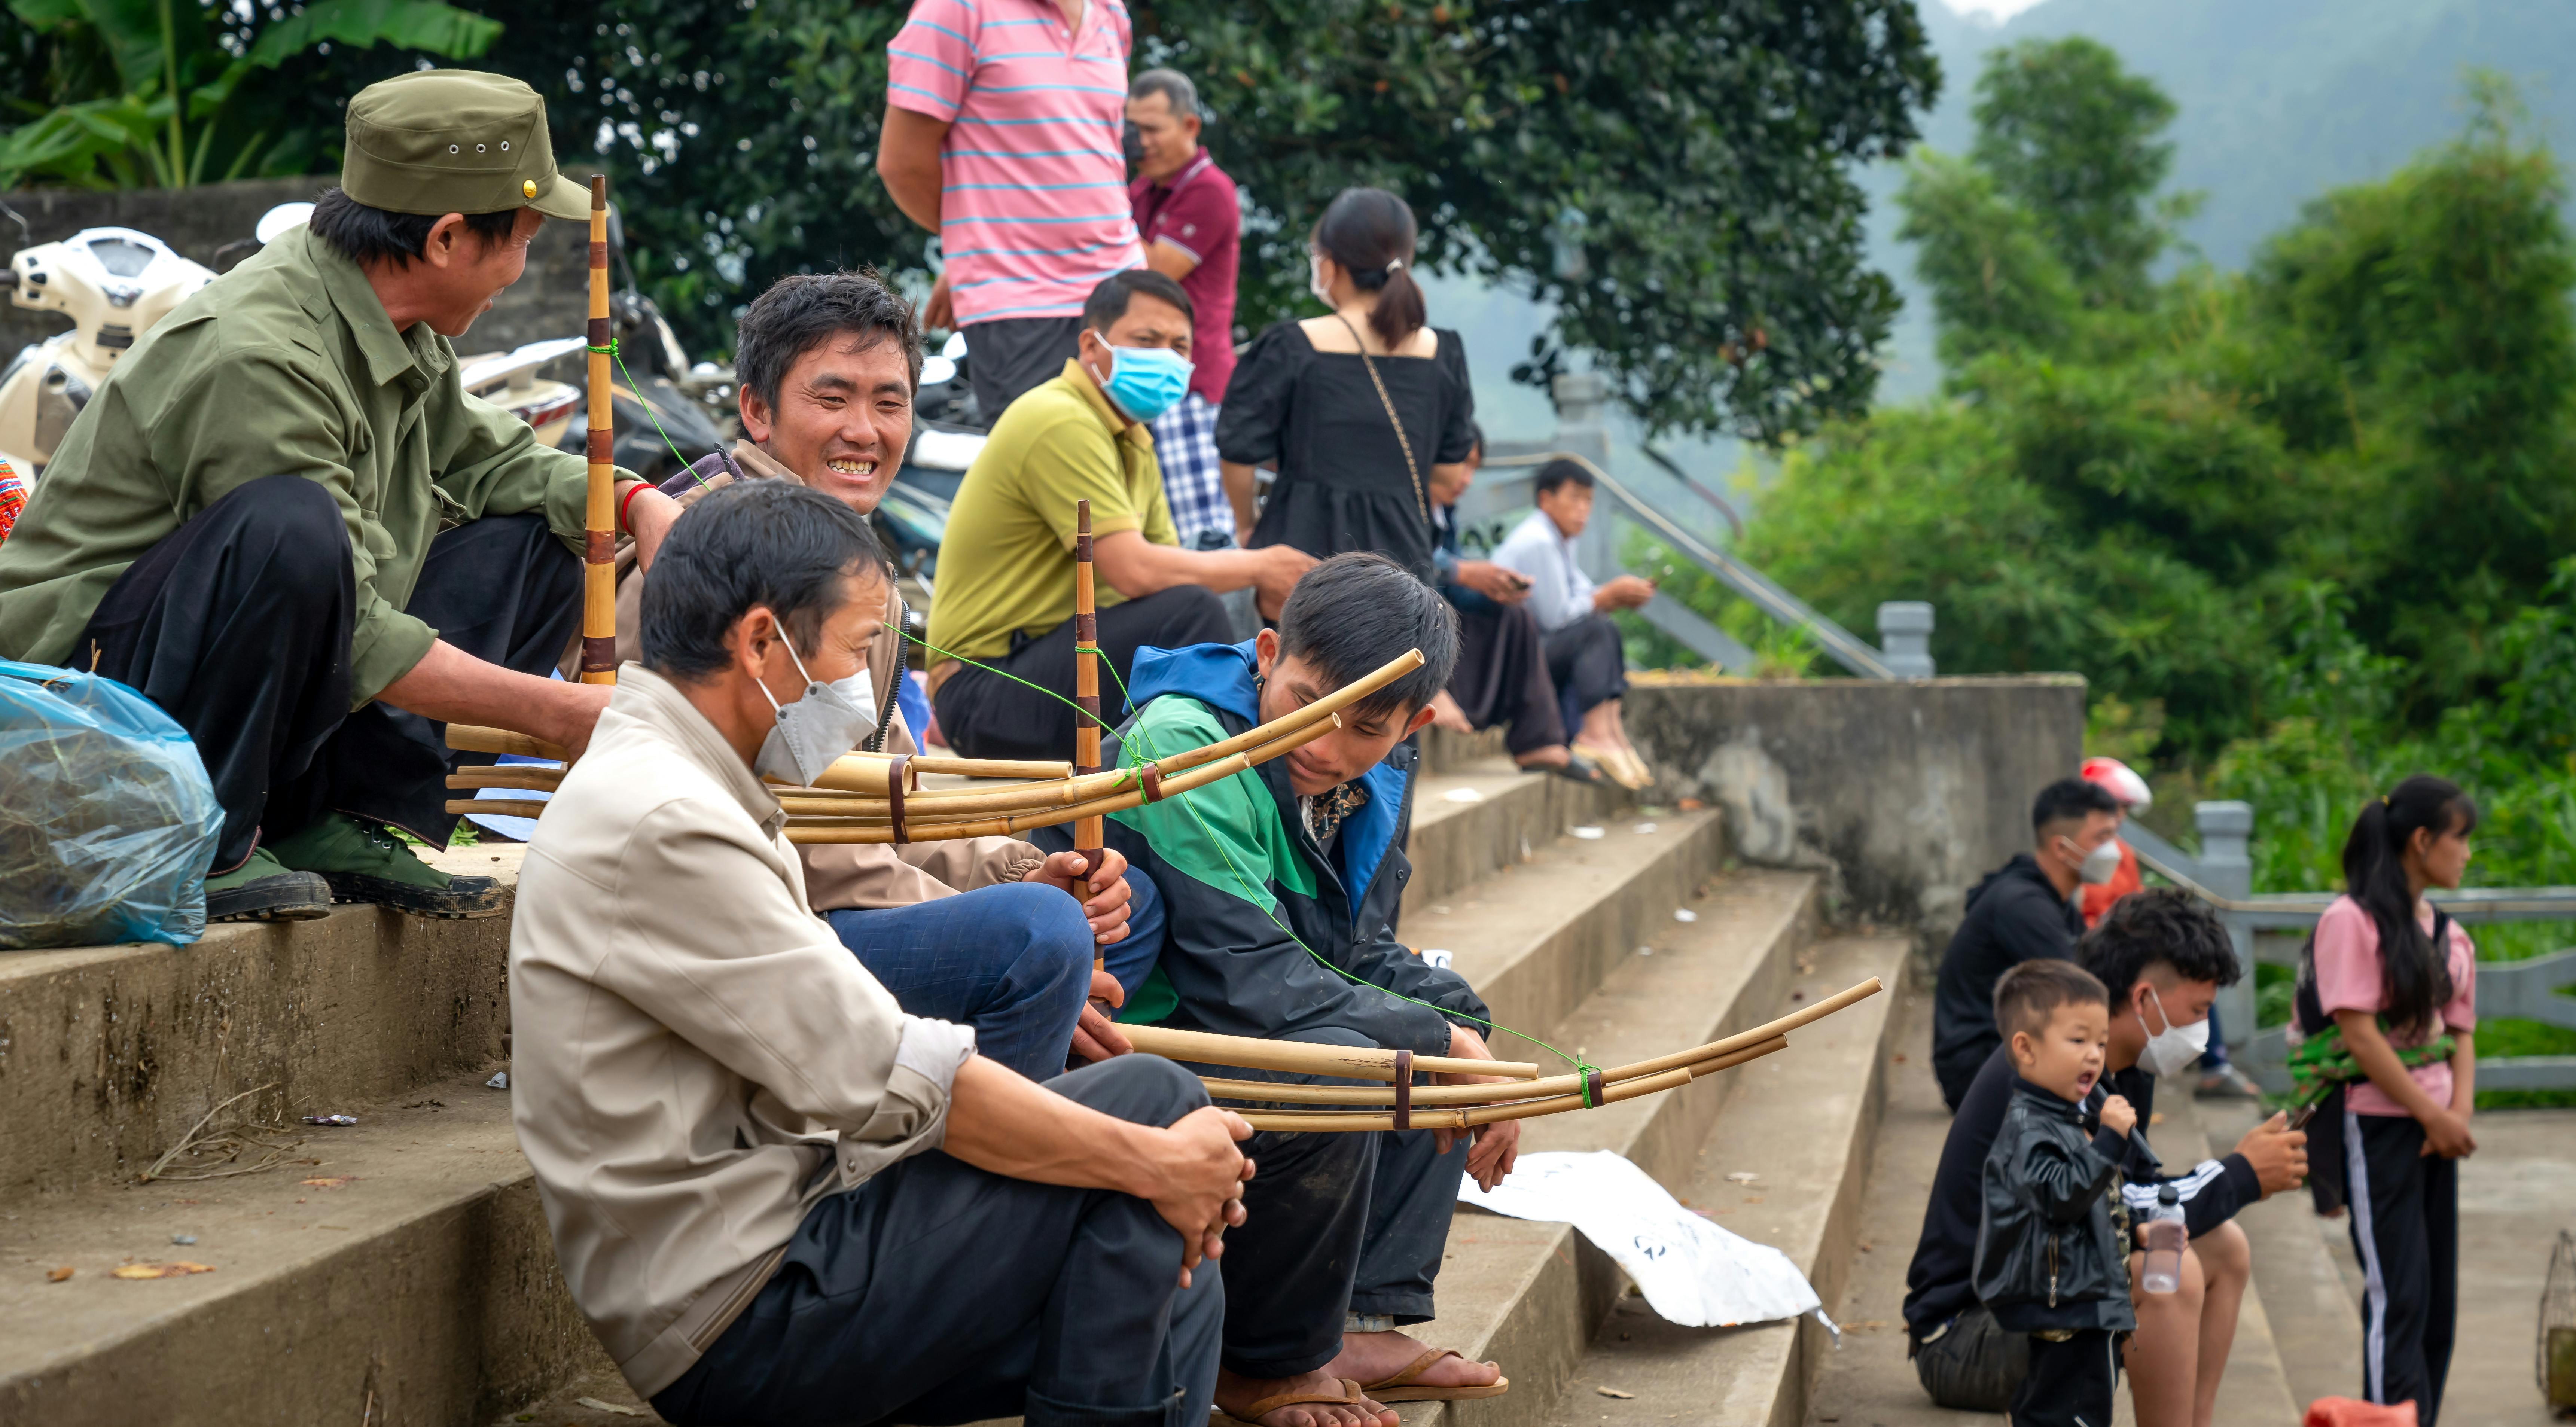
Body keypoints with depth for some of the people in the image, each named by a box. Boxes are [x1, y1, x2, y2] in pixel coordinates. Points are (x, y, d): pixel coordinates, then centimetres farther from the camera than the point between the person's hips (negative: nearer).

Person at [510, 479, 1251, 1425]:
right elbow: (893, 1082, -20)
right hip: (743, 1320, -10)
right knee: (1151, 1094, -13)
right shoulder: (660, 827, -18)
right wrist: (1153, 1164, -13)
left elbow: (842, 1052, 15)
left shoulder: (674, 792, 17)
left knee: (1175, 1289, 8)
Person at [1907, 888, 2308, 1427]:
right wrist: (2239, 1176, -15)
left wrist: (2242, 1169, -3)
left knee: (2225, 1247, 9)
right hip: (1963, 1335, -10)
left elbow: (2140, 1192, 14)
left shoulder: (2127, 1070, 9)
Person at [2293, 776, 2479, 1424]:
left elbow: (2461, 1032, 12)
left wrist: (2459, 1113, -6)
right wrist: (2434, 1116, -13)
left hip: (2433, 1128, 7)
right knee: (2398, 1296, -9)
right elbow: (2358, 1032, -15)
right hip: (2375, 1123, -7)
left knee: (2438, 1297, 7)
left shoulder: (2449, 935, 12)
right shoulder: (2352, 920, -11)